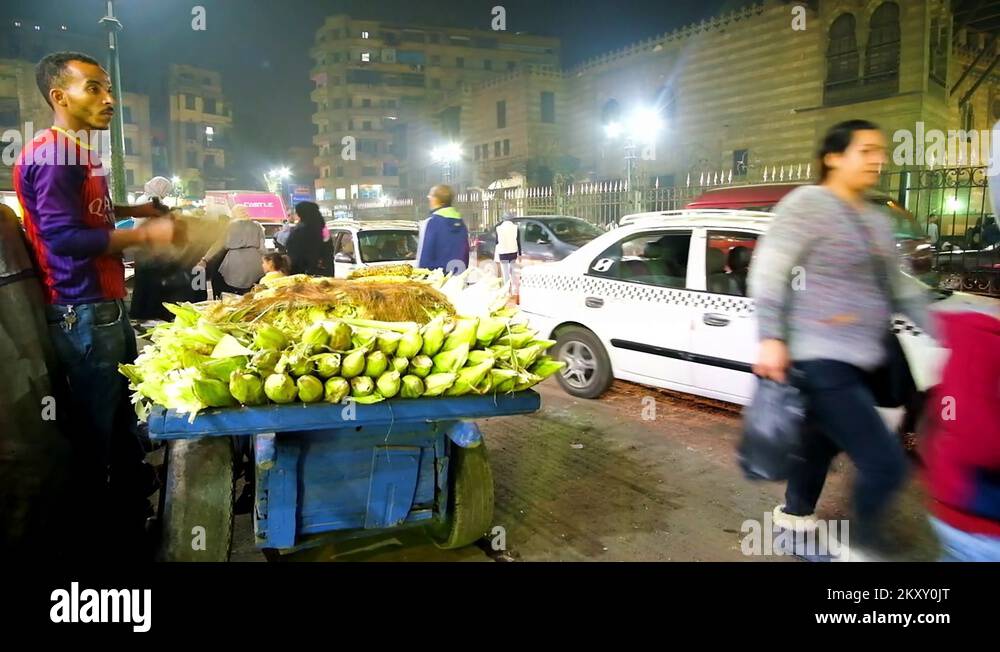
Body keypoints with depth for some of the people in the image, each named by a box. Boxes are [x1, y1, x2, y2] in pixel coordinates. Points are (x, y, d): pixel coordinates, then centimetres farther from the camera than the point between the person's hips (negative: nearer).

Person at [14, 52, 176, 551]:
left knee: (126, 422, 19)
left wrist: (131, 210, 18)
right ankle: (102, 535, 18)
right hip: (82, 314, -10)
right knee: (94, 434, 2)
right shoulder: (51, 154, -15)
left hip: (107, 307, 10)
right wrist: (145, 235, -20)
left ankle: (134, 518, 35)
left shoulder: (79, 153, 16)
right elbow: (63, 236, -23)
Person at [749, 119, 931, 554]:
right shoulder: (808, 203, -11)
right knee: (886, 463, -9)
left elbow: (897, 287, 24)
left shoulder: (875, 220, 16)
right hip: (820, 361, -9)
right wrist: (771, 338, -25)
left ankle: (794, 520, 42)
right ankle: (865, 544, 13)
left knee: (822, 444, 23)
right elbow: (768, 272, -16)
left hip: (855, 361, 9)